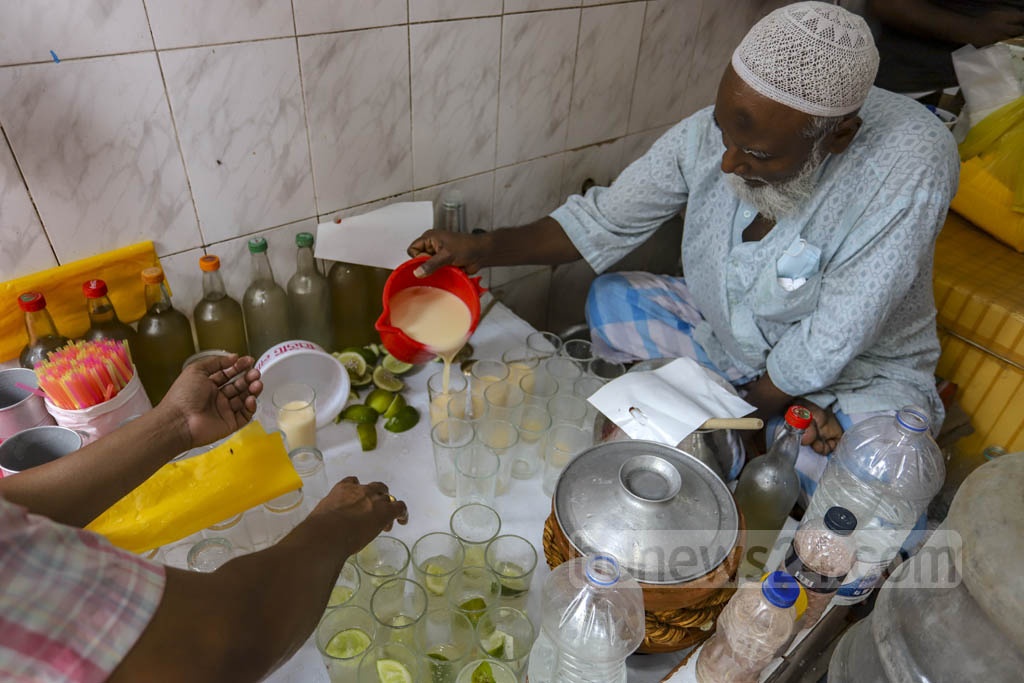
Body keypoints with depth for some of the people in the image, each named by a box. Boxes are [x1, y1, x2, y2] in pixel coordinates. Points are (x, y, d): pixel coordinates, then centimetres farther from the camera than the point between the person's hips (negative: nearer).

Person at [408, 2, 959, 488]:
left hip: (856, 371, -3)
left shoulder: (912, 166, -33)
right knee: (609, 301, -8)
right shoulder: (710, 131, -19)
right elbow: (606, 221, -11)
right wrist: (480, 248, -20)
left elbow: (829, 345, -29)